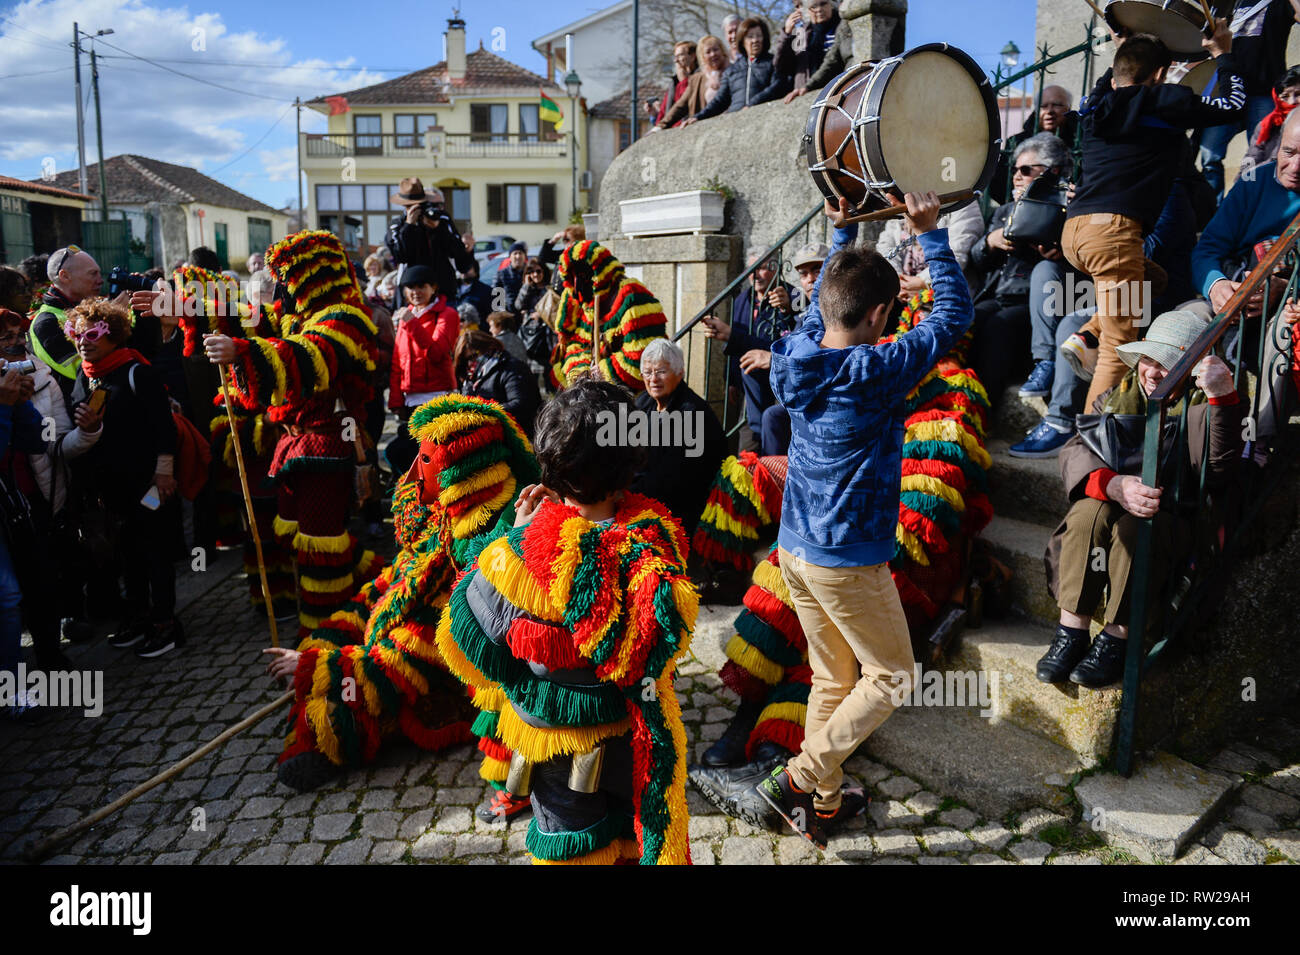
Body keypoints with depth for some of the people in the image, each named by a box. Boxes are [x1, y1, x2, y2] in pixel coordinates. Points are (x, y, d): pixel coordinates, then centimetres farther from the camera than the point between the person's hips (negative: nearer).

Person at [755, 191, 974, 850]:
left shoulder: (797, 355, -1)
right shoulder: (877, 373, -21)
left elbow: (821, 304, 21)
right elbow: (954, 314, -10)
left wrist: (842, 235, 24)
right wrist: (929, 234, -3)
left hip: (795, 548, 7)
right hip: (849, 560, -7)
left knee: (832, 678, 19)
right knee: (892, 678, 11)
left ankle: (822, 803, 28)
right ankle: (798, 778, 8)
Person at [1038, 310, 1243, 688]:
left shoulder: (1200, 406, -1)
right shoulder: (1118, 395, 10)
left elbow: (1216, 471, -21)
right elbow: (1075, 450, -7)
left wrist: (1223, 397, -32)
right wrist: (1115, 484, -28)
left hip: (1173, 518, -3)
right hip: (1111, 501, 3)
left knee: (1135, 527, -35)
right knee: (1089, 512, -30)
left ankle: (1117, 637, -23)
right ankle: (1071, 631, -25)